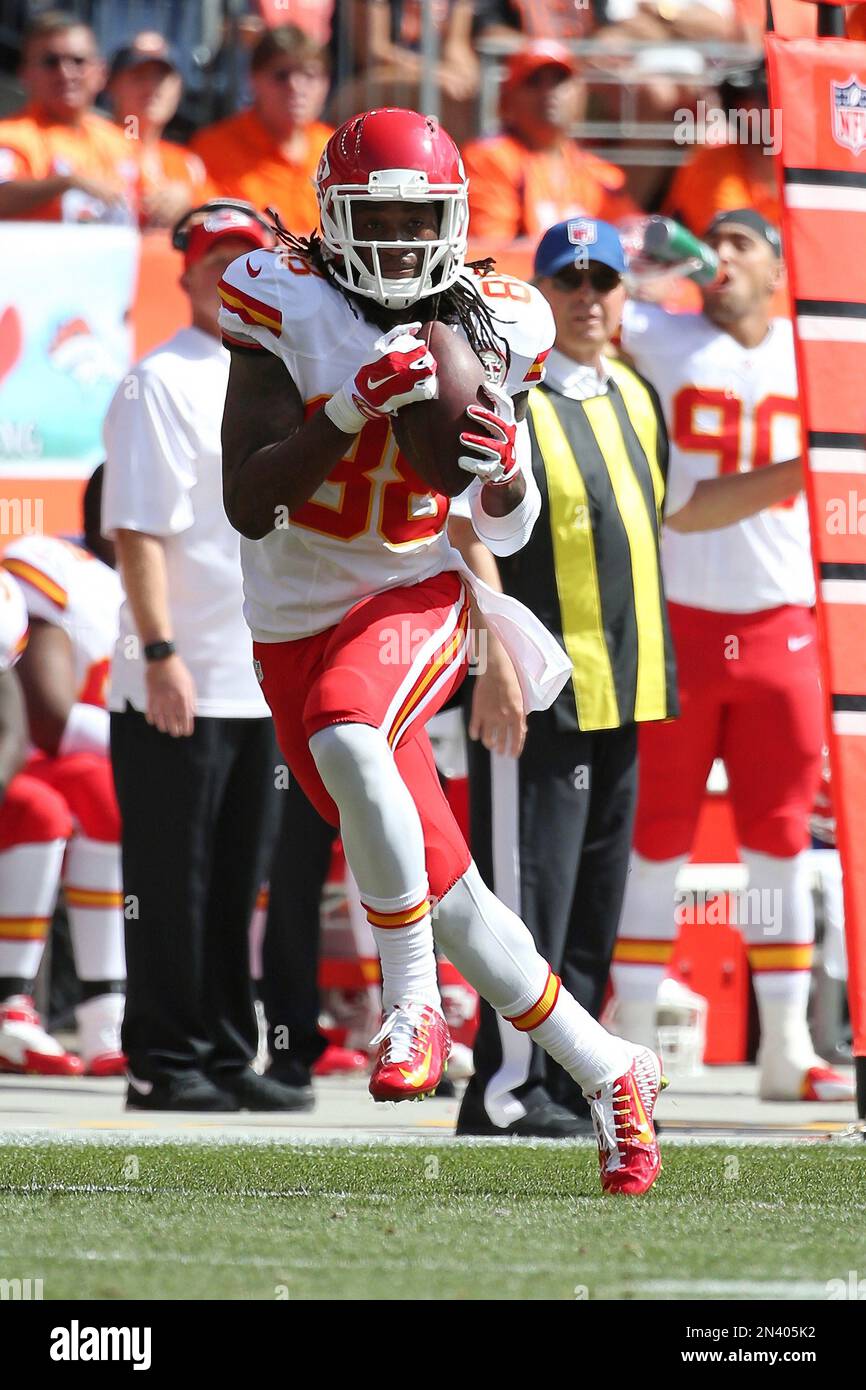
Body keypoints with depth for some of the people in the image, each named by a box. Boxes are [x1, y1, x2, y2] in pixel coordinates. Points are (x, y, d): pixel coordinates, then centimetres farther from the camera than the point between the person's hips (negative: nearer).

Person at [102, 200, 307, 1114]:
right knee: (172, 881, -3)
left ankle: (226, 1059, 16)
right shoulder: (160, 385, -8)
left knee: (236, 880, 10)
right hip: (177, 686, -7)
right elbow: (138, 530, -14)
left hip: (262, 685, 7)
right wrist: (160, 653, -21)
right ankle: (163, 1064, 1)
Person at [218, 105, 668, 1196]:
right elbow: (247, 507, -17)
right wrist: (350, 412, -28)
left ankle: (413, 1001, -22)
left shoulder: (487, 328, -3)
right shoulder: (285, 308, -10)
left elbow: (509, 532, 7)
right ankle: (607, 1074, 19)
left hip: (417, 596, -1)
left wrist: (501, 474, -16)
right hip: (296, 623, 1)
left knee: (345, 740, -36)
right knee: (441, 888, 3)